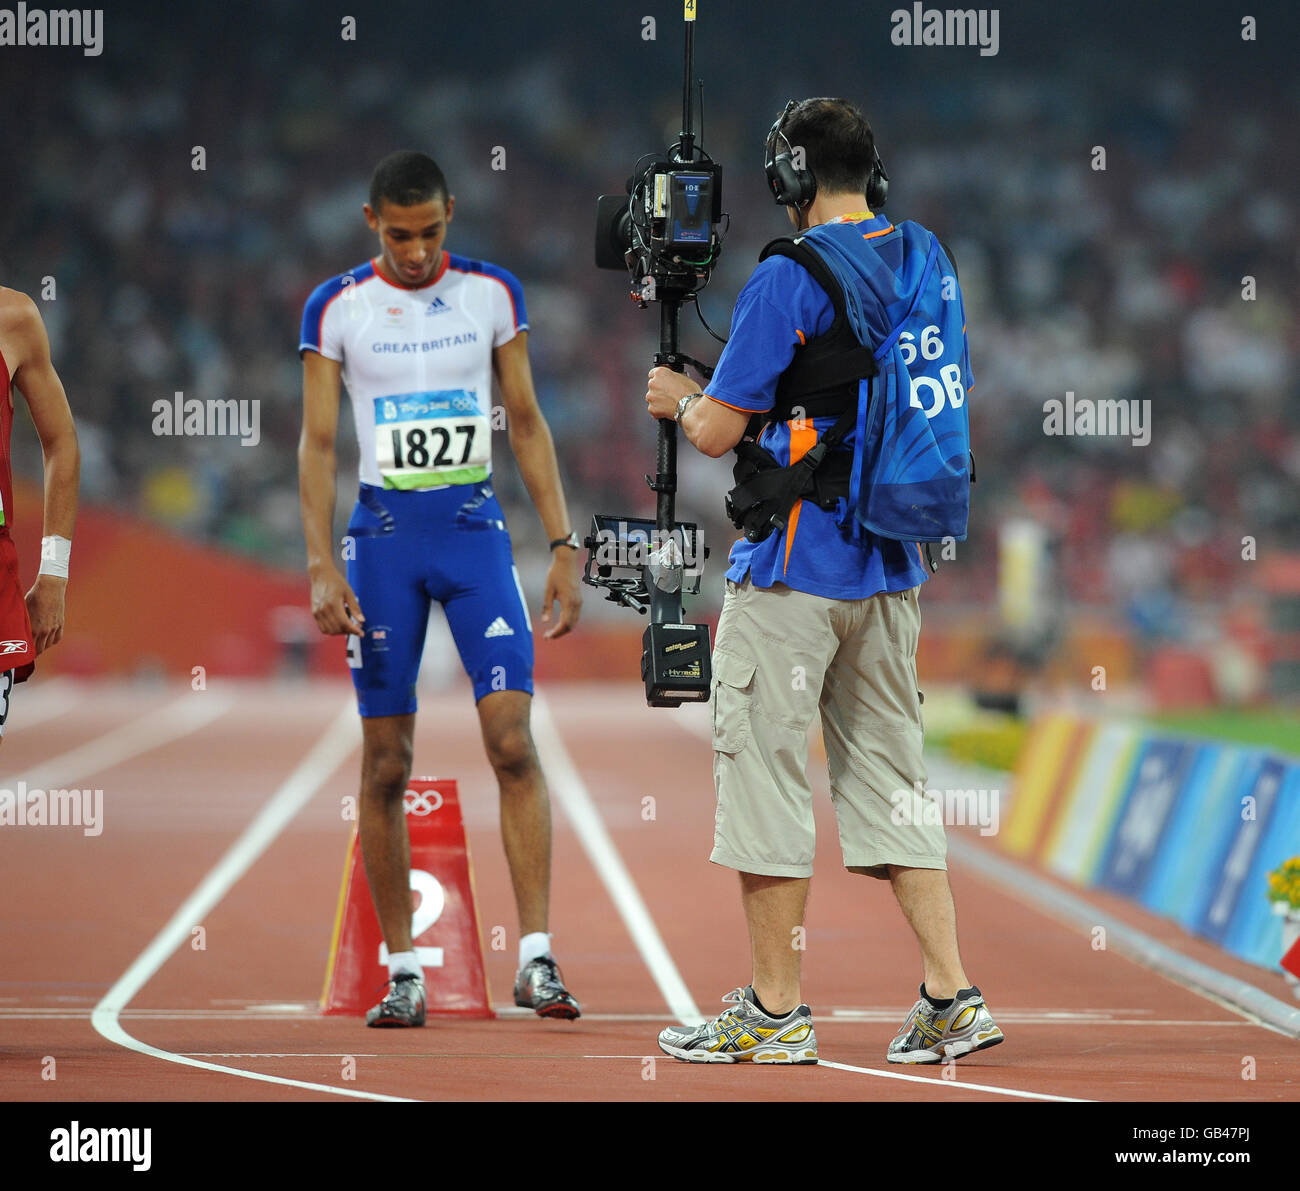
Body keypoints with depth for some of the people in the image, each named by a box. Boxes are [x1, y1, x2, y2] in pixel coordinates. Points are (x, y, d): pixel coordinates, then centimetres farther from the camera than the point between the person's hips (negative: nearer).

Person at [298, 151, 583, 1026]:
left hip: (476, 532, 0)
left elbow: (527, 422, 9)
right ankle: (403, 973, 8)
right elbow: (318, 441, 1)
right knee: (386, 766, 1)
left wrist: (564, 545, 2)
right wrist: (321, 567, -9)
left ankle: (536, 961, -12)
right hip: (383, 535, 0)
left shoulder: (493, 294, 4)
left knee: (514, 745, -12)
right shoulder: (336, 308, 1)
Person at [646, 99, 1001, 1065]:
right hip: (892, 565, 7)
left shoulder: (791, 278, -14)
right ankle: (951, 997, 5)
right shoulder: (927, 263, 8)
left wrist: (679, 399, 9)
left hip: (792, 568, -7)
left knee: (764, 770, 0)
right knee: (887, 775, 12)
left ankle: (775, 1013, 3)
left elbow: (719, 431, -13)